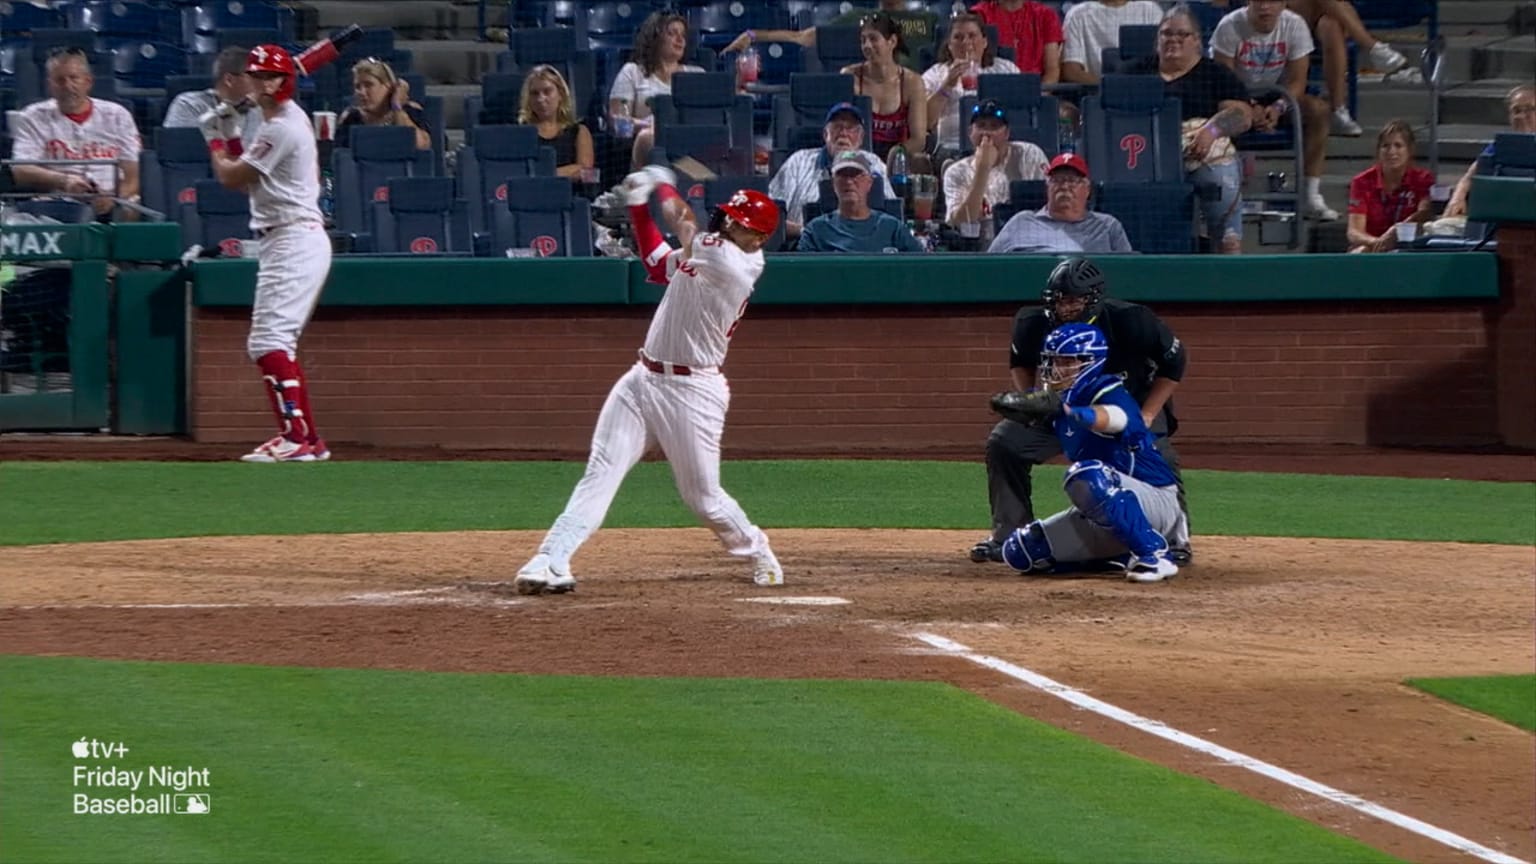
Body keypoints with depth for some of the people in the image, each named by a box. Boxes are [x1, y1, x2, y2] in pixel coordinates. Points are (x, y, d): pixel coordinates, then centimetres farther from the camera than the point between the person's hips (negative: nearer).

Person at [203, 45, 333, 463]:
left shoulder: (283, 128, -14)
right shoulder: (282, 122, 18)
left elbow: (231, 177, -11)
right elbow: (249, 180, 22)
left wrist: (215, 141, 8)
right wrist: (230, 137, 12)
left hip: (294, 241, -11)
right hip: (283, 242, 11)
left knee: (270, 341, -18)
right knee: (275, 343, 16)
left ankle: (297, 438, -25)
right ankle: (307, 439, 19)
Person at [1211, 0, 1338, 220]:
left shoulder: (1294, 26, -13)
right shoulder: (1230, 27, -19)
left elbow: (1297, 81, -11)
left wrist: (1278, 108, -30)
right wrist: (1249, 109, -34)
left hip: (1277, 97, 3)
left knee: (1318, 110, -24)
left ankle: (1312, 195, -21)